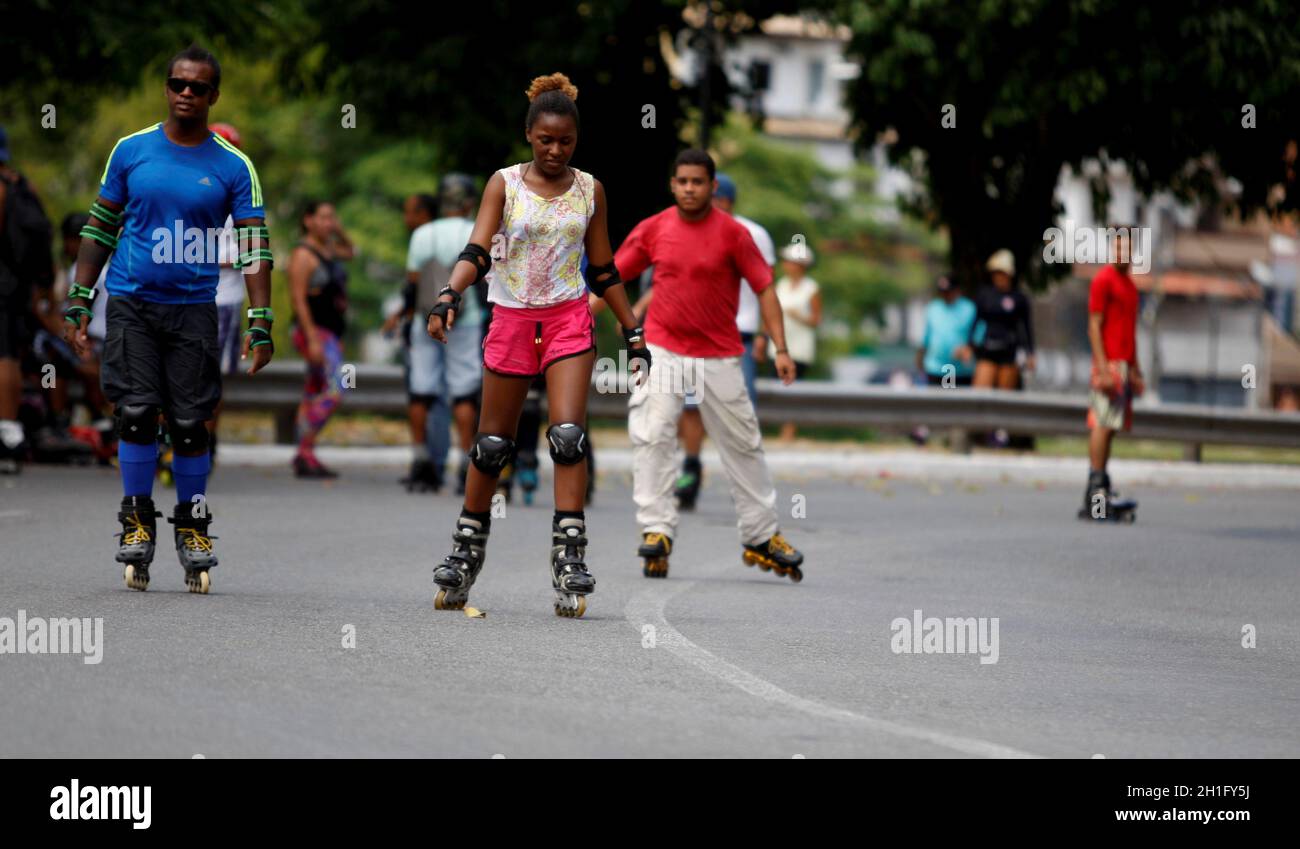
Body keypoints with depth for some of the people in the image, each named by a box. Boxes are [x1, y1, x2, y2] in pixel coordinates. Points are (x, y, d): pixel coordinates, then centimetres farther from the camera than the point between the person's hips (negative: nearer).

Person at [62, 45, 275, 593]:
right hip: (130, 303, 0)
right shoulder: (131, 151, 5)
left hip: (193, 307, 0)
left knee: (190, 422, -2)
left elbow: (255, 246, 0)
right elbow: (99, 229, 12)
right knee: (137, 413, -8)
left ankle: (192, 525, 13)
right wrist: (79, 302, 7)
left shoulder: (233, 167, 1)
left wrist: (259, 325, -8)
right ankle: (136, 518, 7)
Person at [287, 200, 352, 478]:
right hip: (314, 330, -9)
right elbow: (298, 298, -17)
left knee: (314, 396, 9)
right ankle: (305, 452, -20)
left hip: (331, 333, 9)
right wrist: (312, 339, -23)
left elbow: (349, 252, 36)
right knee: (335, 390, -20)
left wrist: (339, 230, 15)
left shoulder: (327, 248, 13)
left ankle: (304, 459, 11)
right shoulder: (303, 254, -12)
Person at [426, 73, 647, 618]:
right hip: (512, 319, 0)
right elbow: (477, 250, -11)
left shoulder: (589, 190, 6)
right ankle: (466, 552, 21)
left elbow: (603, 270, 12)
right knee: (492, 445, 6)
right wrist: (449, 297, -29)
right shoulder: (504, 184, 0)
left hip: (569, 320, 0)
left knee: (568, 435, -16)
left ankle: (569, 559, -18)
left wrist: (633, 333, 10)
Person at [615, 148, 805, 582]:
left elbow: (764, 287, -3)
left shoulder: (732, 233, -5)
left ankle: (761, 538, 18)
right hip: (662, 351, 0)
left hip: (719, 357, 0)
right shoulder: (652, 229, 1)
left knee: (743, 444, 6)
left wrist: (780, 348, -11)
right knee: (651, 436, -13)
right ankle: (656, 530, -10)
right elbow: (613, 278, 6)